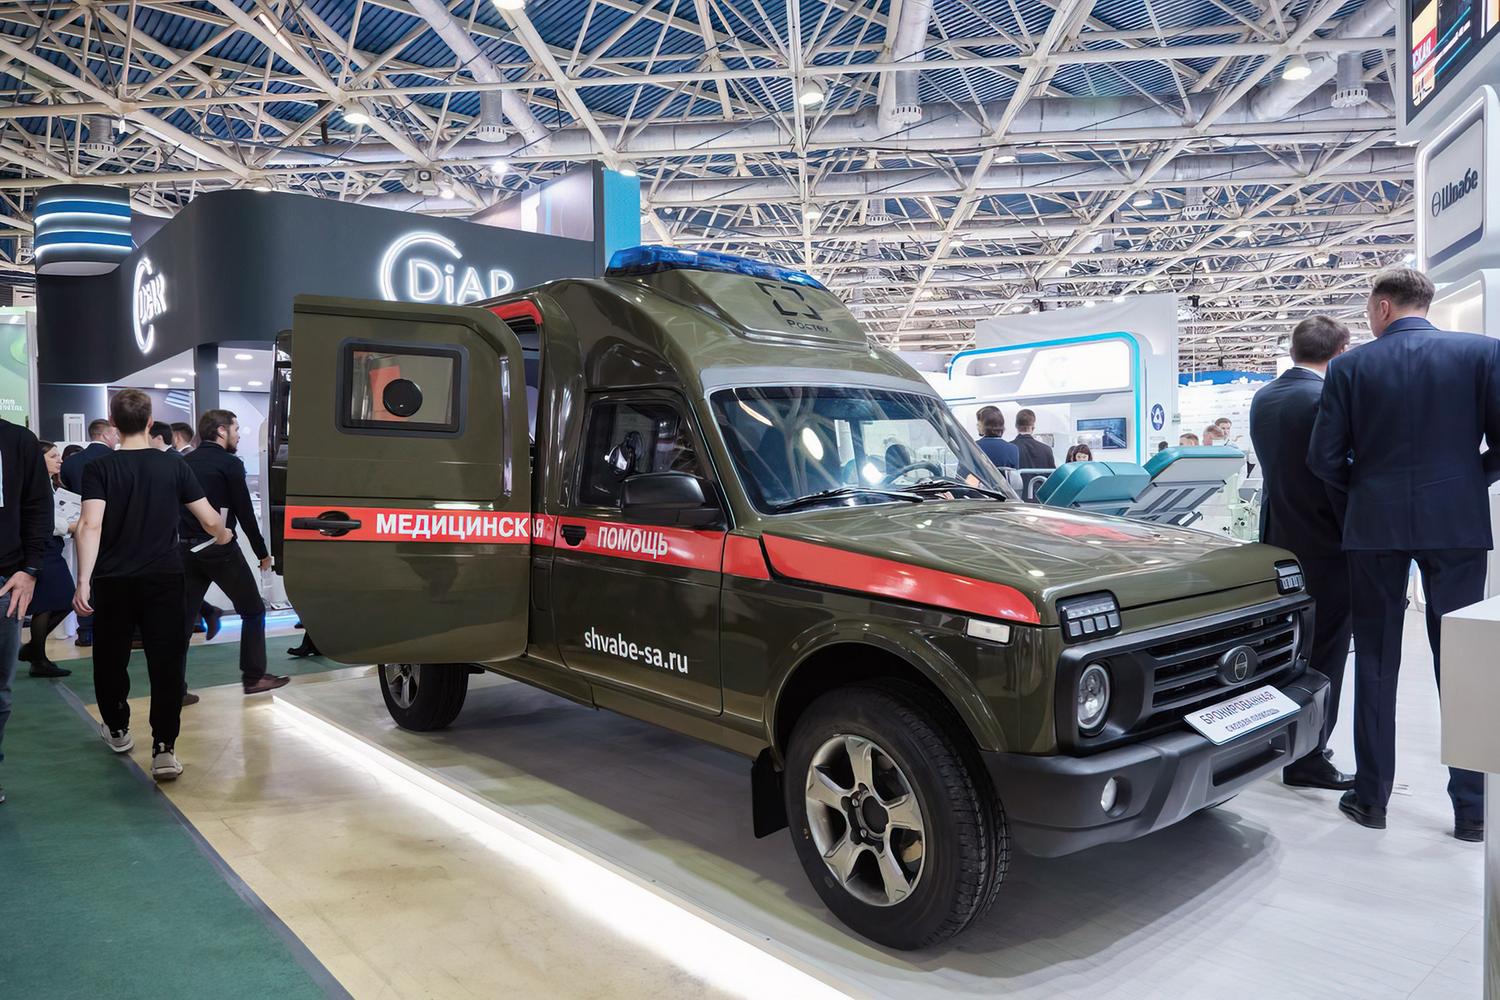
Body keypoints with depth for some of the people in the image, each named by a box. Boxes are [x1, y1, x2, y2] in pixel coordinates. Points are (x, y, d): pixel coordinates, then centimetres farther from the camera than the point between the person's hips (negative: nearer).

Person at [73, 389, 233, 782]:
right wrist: (223, 536, 23)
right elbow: (210, 520, 1)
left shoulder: (99, 469, -3)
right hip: (164, 579, 0)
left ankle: (117, 730, 36)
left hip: (113, 581, 1)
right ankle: (164, 748, -8)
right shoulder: (174, 465, 0)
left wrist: (83, 581, -19)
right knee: (166, 662, -1)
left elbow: (91, 525, -17)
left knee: (111, 658, 19)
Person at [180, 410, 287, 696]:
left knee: (182, 618, 8)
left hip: (187, 549, 6)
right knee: (253, 610, 8)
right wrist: (262, 552, 0)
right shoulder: (230, 463, -8)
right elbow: (244, 512, -8)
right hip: (220, 549, -6)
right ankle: (254, 677, 10)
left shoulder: (184, 463, 10)